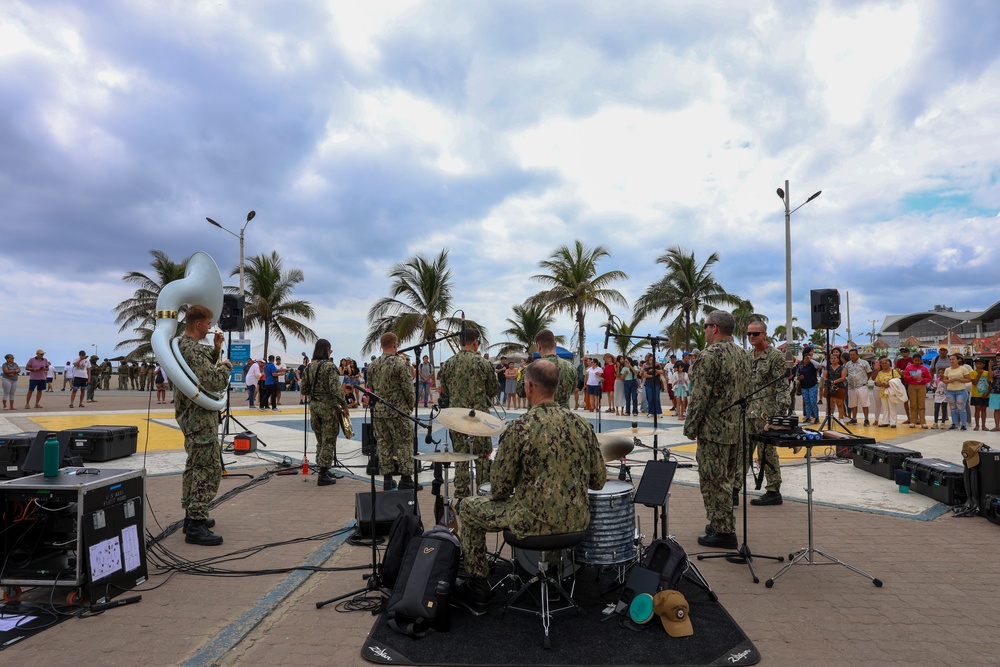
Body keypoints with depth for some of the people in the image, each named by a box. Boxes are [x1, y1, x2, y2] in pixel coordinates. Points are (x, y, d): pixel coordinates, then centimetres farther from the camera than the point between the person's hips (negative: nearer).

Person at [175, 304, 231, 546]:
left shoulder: (181, 345, 11)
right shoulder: (193, 350, -21)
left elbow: (203, 365, 22)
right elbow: (215, 382, -28)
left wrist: (215, 349, 8)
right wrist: (226, 366, -9)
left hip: (191, 415, 11)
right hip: (200, 417, -11)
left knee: (195, 466, 18)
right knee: (209, 469, -9)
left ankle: (192, 515, 27)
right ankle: (195, 526, -7)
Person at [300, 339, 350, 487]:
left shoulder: (309, 367, 7)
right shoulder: (330, 366, -13)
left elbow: (304, 390, 9)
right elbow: (335, 389, -20)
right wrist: (344, 406, -10)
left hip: (313, 407, 7)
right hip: (329, 407, -7)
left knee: (321, 441, 16)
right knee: (328, 442, 1)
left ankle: (325, 471, 24)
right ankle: (323, 476, 3)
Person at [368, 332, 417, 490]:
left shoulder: (373, 365, 5)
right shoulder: (400, 363, -13)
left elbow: (371, 388, 13)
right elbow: (408, 389, -13)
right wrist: (410, 406, 3)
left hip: (378, 411, 6)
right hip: (398, 411, -6)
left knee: (384, 445, 11)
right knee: (404, 445, 4)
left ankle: (387, 479, 16)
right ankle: (406, 479, 7)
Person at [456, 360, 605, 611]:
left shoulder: (520, 427, -17)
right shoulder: (581, 425, -1)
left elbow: (500, 489, -11)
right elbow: (599, 482, 5)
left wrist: (499, 494, 12)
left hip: (535, 522, -5)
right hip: (577, 521, 6)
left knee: (468, 507, 16)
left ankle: (477, 586, 23)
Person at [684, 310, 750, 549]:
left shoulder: (710, 355, -17)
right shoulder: (743, 354, 10)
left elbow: (699, 397, -18)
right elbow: (747, 392, 16)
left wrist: (690, 428, -9)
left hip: (714, 429, -9)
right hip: (737, 429, 9)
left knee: (713, 482, 0)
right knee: (725, 479, 18)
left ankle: (723, 532, 5)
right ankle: (723, 525, 28)